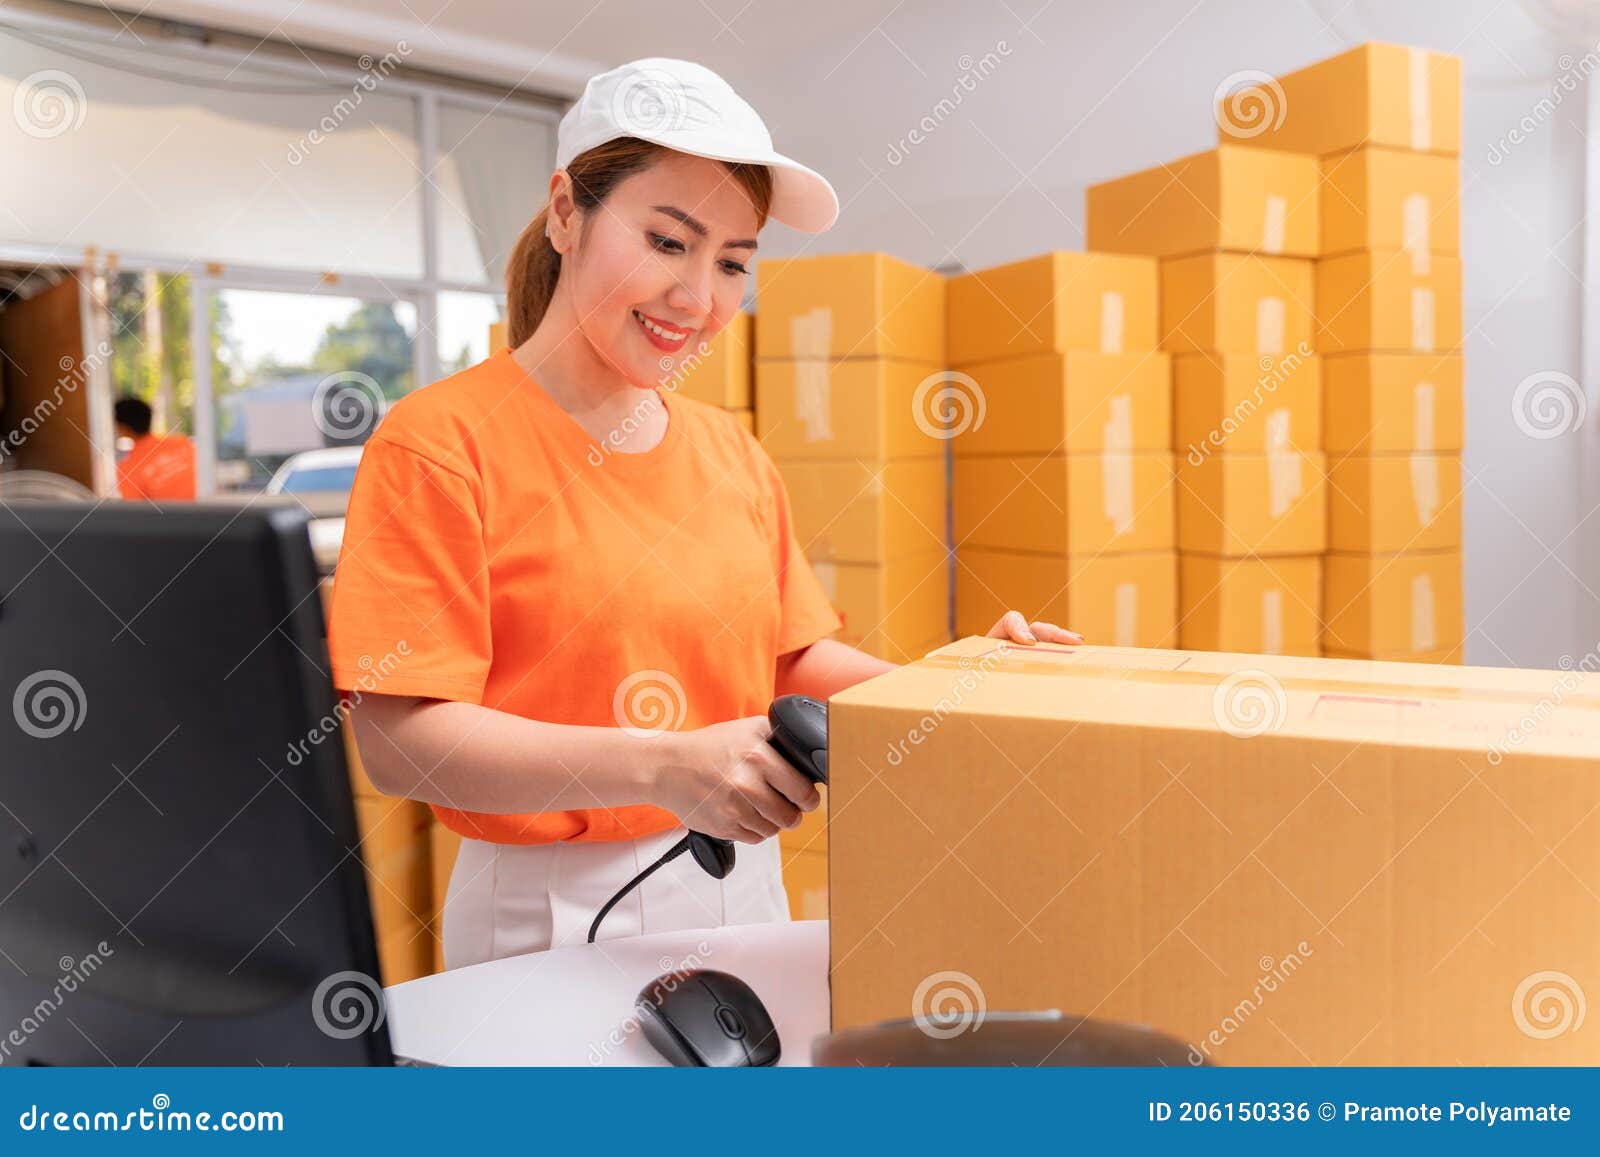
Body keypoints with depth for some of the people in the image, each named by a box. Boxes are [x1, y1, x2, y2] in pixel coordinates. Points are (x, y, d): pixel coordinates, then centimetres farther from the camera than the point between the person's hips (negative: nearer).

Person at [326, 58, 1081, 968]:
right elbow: (399, 739, -18)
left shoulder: (733, 453, 7)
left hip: (744, 891, 5)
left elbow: (788, 658, 12)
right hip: (553, 918, -5)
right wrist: (662, 768, -27)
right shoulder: (443, 442, -12)